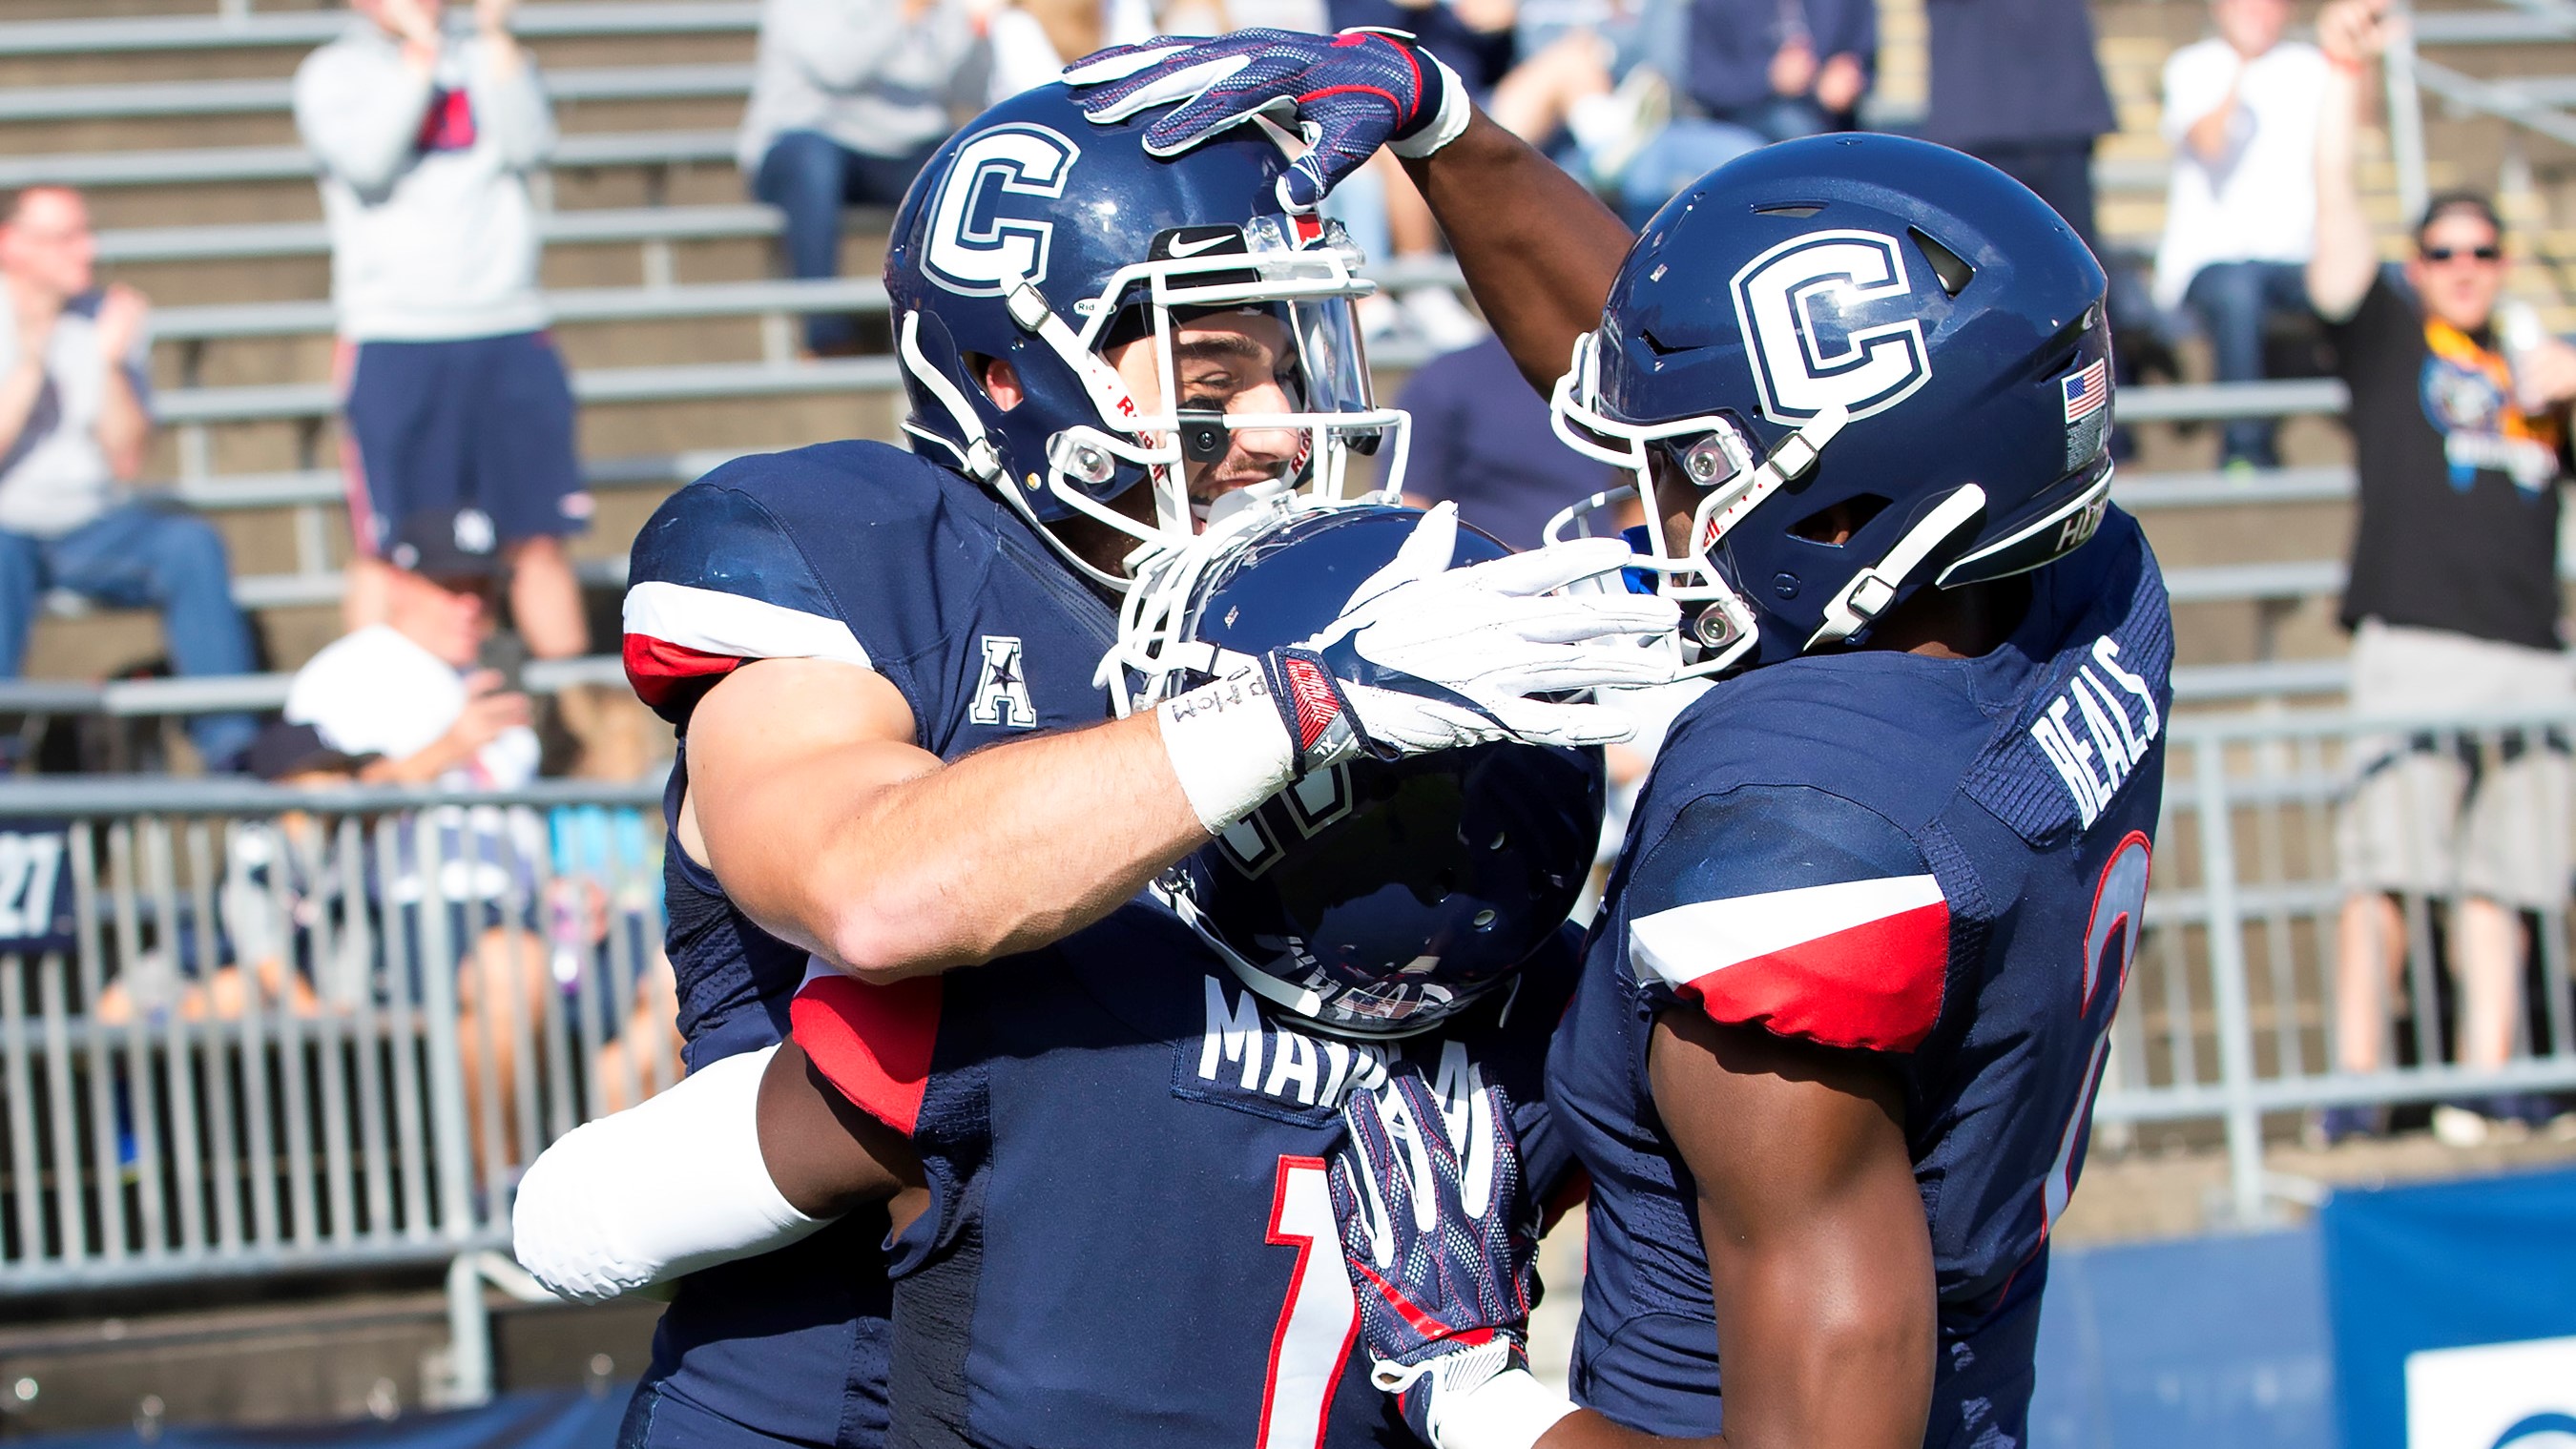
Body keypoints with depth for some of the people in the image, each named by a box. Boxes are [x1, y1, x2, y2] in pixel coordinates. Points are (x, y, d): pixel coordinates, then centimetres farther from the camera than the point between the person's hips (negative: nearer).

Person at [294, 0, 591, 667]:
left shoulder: (483, 54, 12)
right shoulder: (333, 73, 4)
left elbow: (528, 147, -5)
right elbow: (367, 163, -14)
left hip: (510, 334, 3)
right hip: (394, 340, -3)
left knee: (539, 534, 3)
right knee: (387, 545, -6)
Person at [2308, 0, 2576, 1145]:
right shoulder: (2387, 338, 12)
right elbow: (2334, 191, 4)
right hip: (2412, 645, -4)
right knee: (2384, 873, -10)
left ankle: (2484, 1092, -3)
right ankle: (2355, 1090, -11)